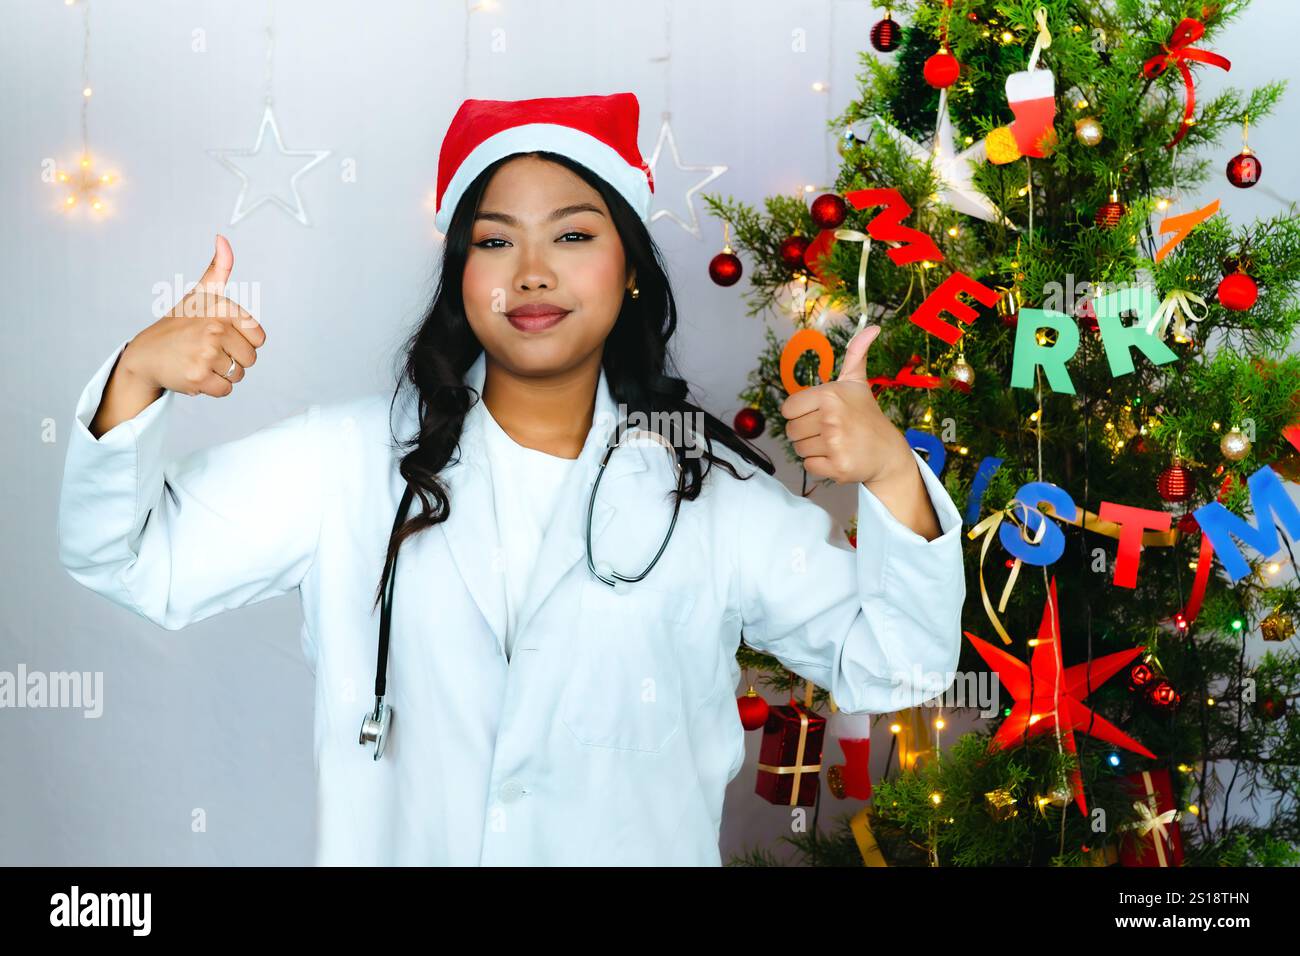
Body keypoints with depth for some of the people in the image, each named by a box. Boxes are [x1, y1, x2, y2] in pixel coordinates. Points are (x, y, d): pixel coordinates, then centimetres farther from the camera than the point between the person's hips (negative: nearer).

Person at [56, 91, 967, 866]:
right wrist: (136, 376, -24)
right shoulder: (356, 459, -7)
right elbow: (132, 561, -8)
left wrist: (891, 475, -26)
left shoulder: (712, 491, -8)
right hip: (393, 844, 1)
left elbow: (890, 670, -10)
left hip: (639, 846, 0)